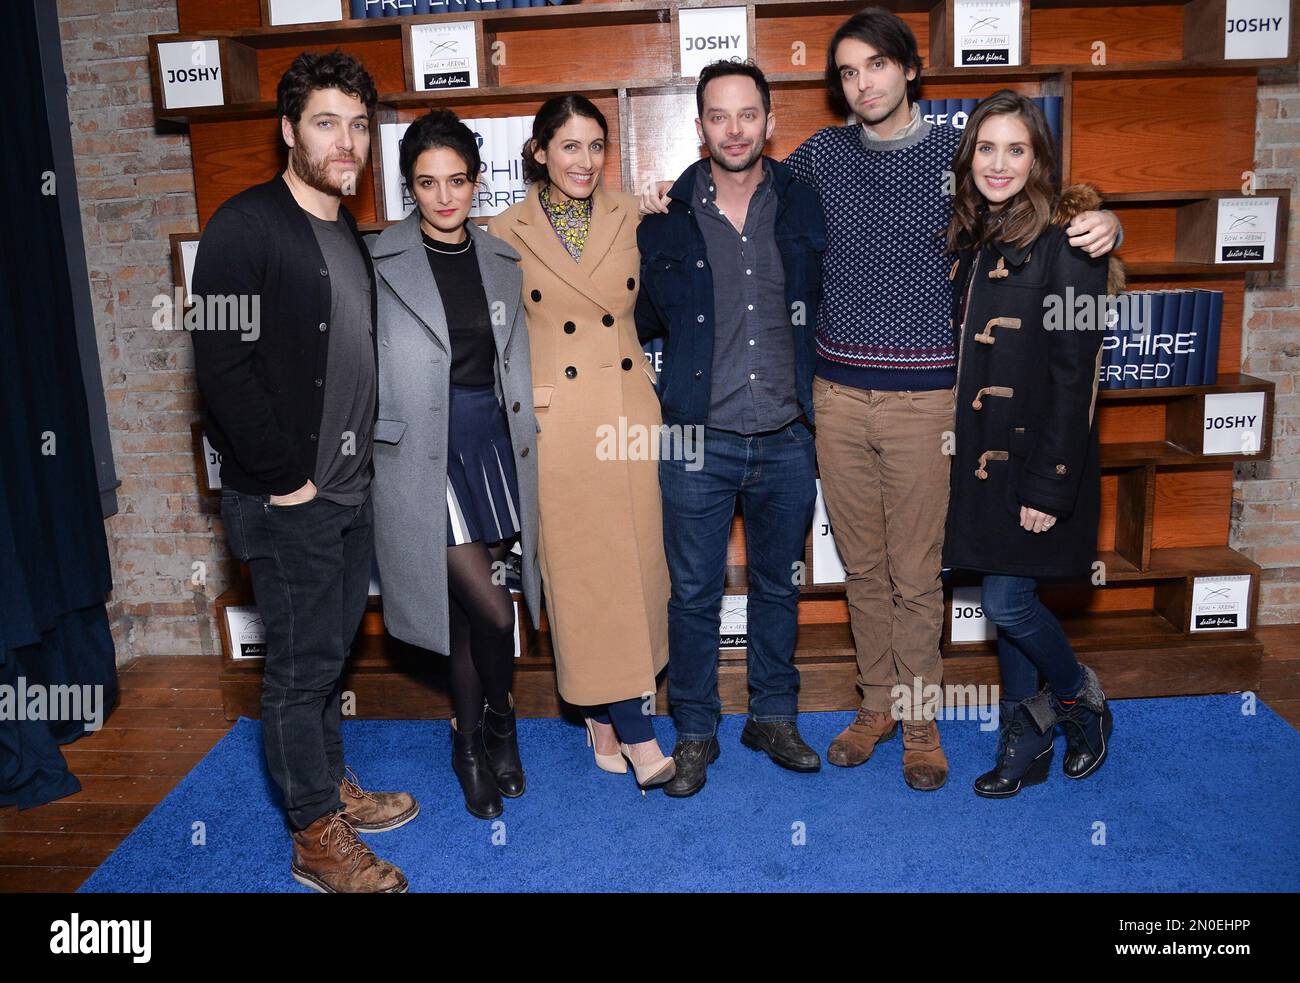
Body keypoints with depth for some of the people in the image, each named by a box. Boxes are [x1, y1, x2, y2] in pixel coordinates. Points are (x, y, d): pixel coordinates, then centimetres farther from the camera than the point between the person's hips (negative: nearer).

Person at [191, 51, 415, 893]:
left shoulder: (350, 236, 12)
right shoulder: (246, 227, -13)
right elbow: (223, 365, -18)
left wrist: (362, 461, 8)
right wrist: (285, 476, -16)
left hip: (350, 489, 7)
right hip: (287, 498, -7)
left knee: (331, 650, 19)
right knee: (301, 664, 3)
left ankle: (334, 786, 35)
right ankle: (317, 838, 17)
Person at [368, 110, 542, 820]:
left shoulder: (501, 261, 9)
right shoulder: (379, 263, -4)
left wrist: (523, 434, 8)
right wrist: (379, 436, -6)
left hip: (494, 448, 4)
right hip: (419, 456, -4)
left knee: (468, 607, 10)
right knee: (489, 609, -7)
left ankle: (472, 746, 29)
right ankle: (497, 723, 21)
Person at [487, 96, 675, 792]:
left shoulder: (632, 219, 8)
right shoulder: (507, 232, 2)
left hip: (630, 414, 3)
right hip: (556, 423, -2)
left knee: (633, 566, 6)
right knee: (581, 573, 0)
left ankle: (605, 715, 23)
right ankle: (634, 731, 10)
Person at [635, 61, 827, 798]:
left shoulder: (803, 206, 4)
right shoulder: (667, 217, -1)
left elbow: (825, 306, 12)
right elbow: (644, 320, 6)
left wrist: (814, 399, 4)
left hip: (787, 439, 2)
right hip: (699, 439, -1)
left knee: (779, 586, 14)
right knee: (695, 593, 7)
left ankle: (774, 716, 32)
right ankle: (695, 731, 24)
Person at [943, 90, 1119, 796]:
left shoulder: (1064, 241, -13)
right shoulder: (971, 240, 9)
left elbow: (1074, 374, -16)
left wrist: (1050, 485, -18)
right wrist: (959, 454, 9)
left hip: (1036, 457, -7)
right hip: (981, 453, 7)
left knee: (1007, 601, -4)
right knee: (1009, 600, 13)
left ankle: (1081, 699, 26)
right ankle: (1024, 745, 27)